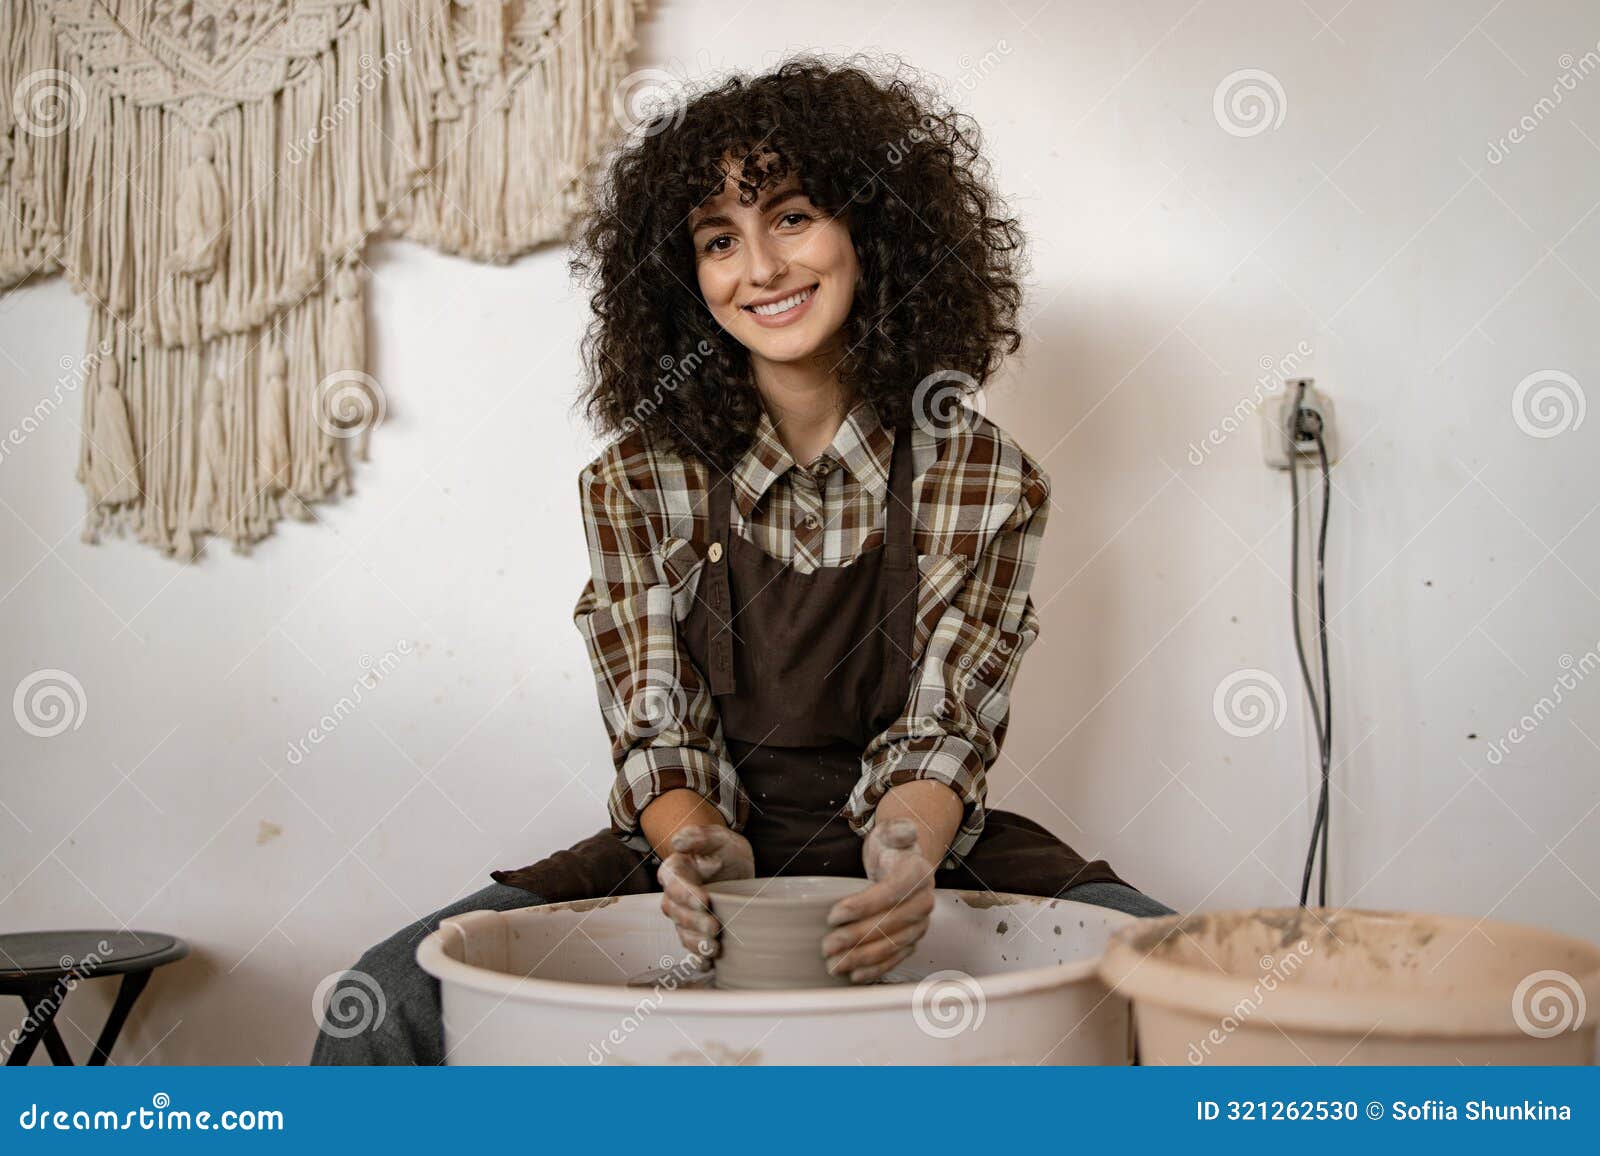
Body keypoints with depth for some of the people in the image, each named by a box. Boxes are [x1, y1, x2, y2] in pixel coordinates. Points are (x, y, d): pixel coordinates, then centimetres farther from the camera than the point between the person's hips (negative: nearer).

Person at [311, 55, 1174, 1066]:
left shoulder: (985, 483, -6)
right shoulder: (636, 482, -4)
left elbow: (941, 732, -8)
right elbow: (658, 737, -6)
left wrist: (906, 849, -32)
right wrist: (701, 846, -29)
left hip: (916, 854, 0)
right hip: (715, 856, 0)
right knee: (385, 1002, -22)